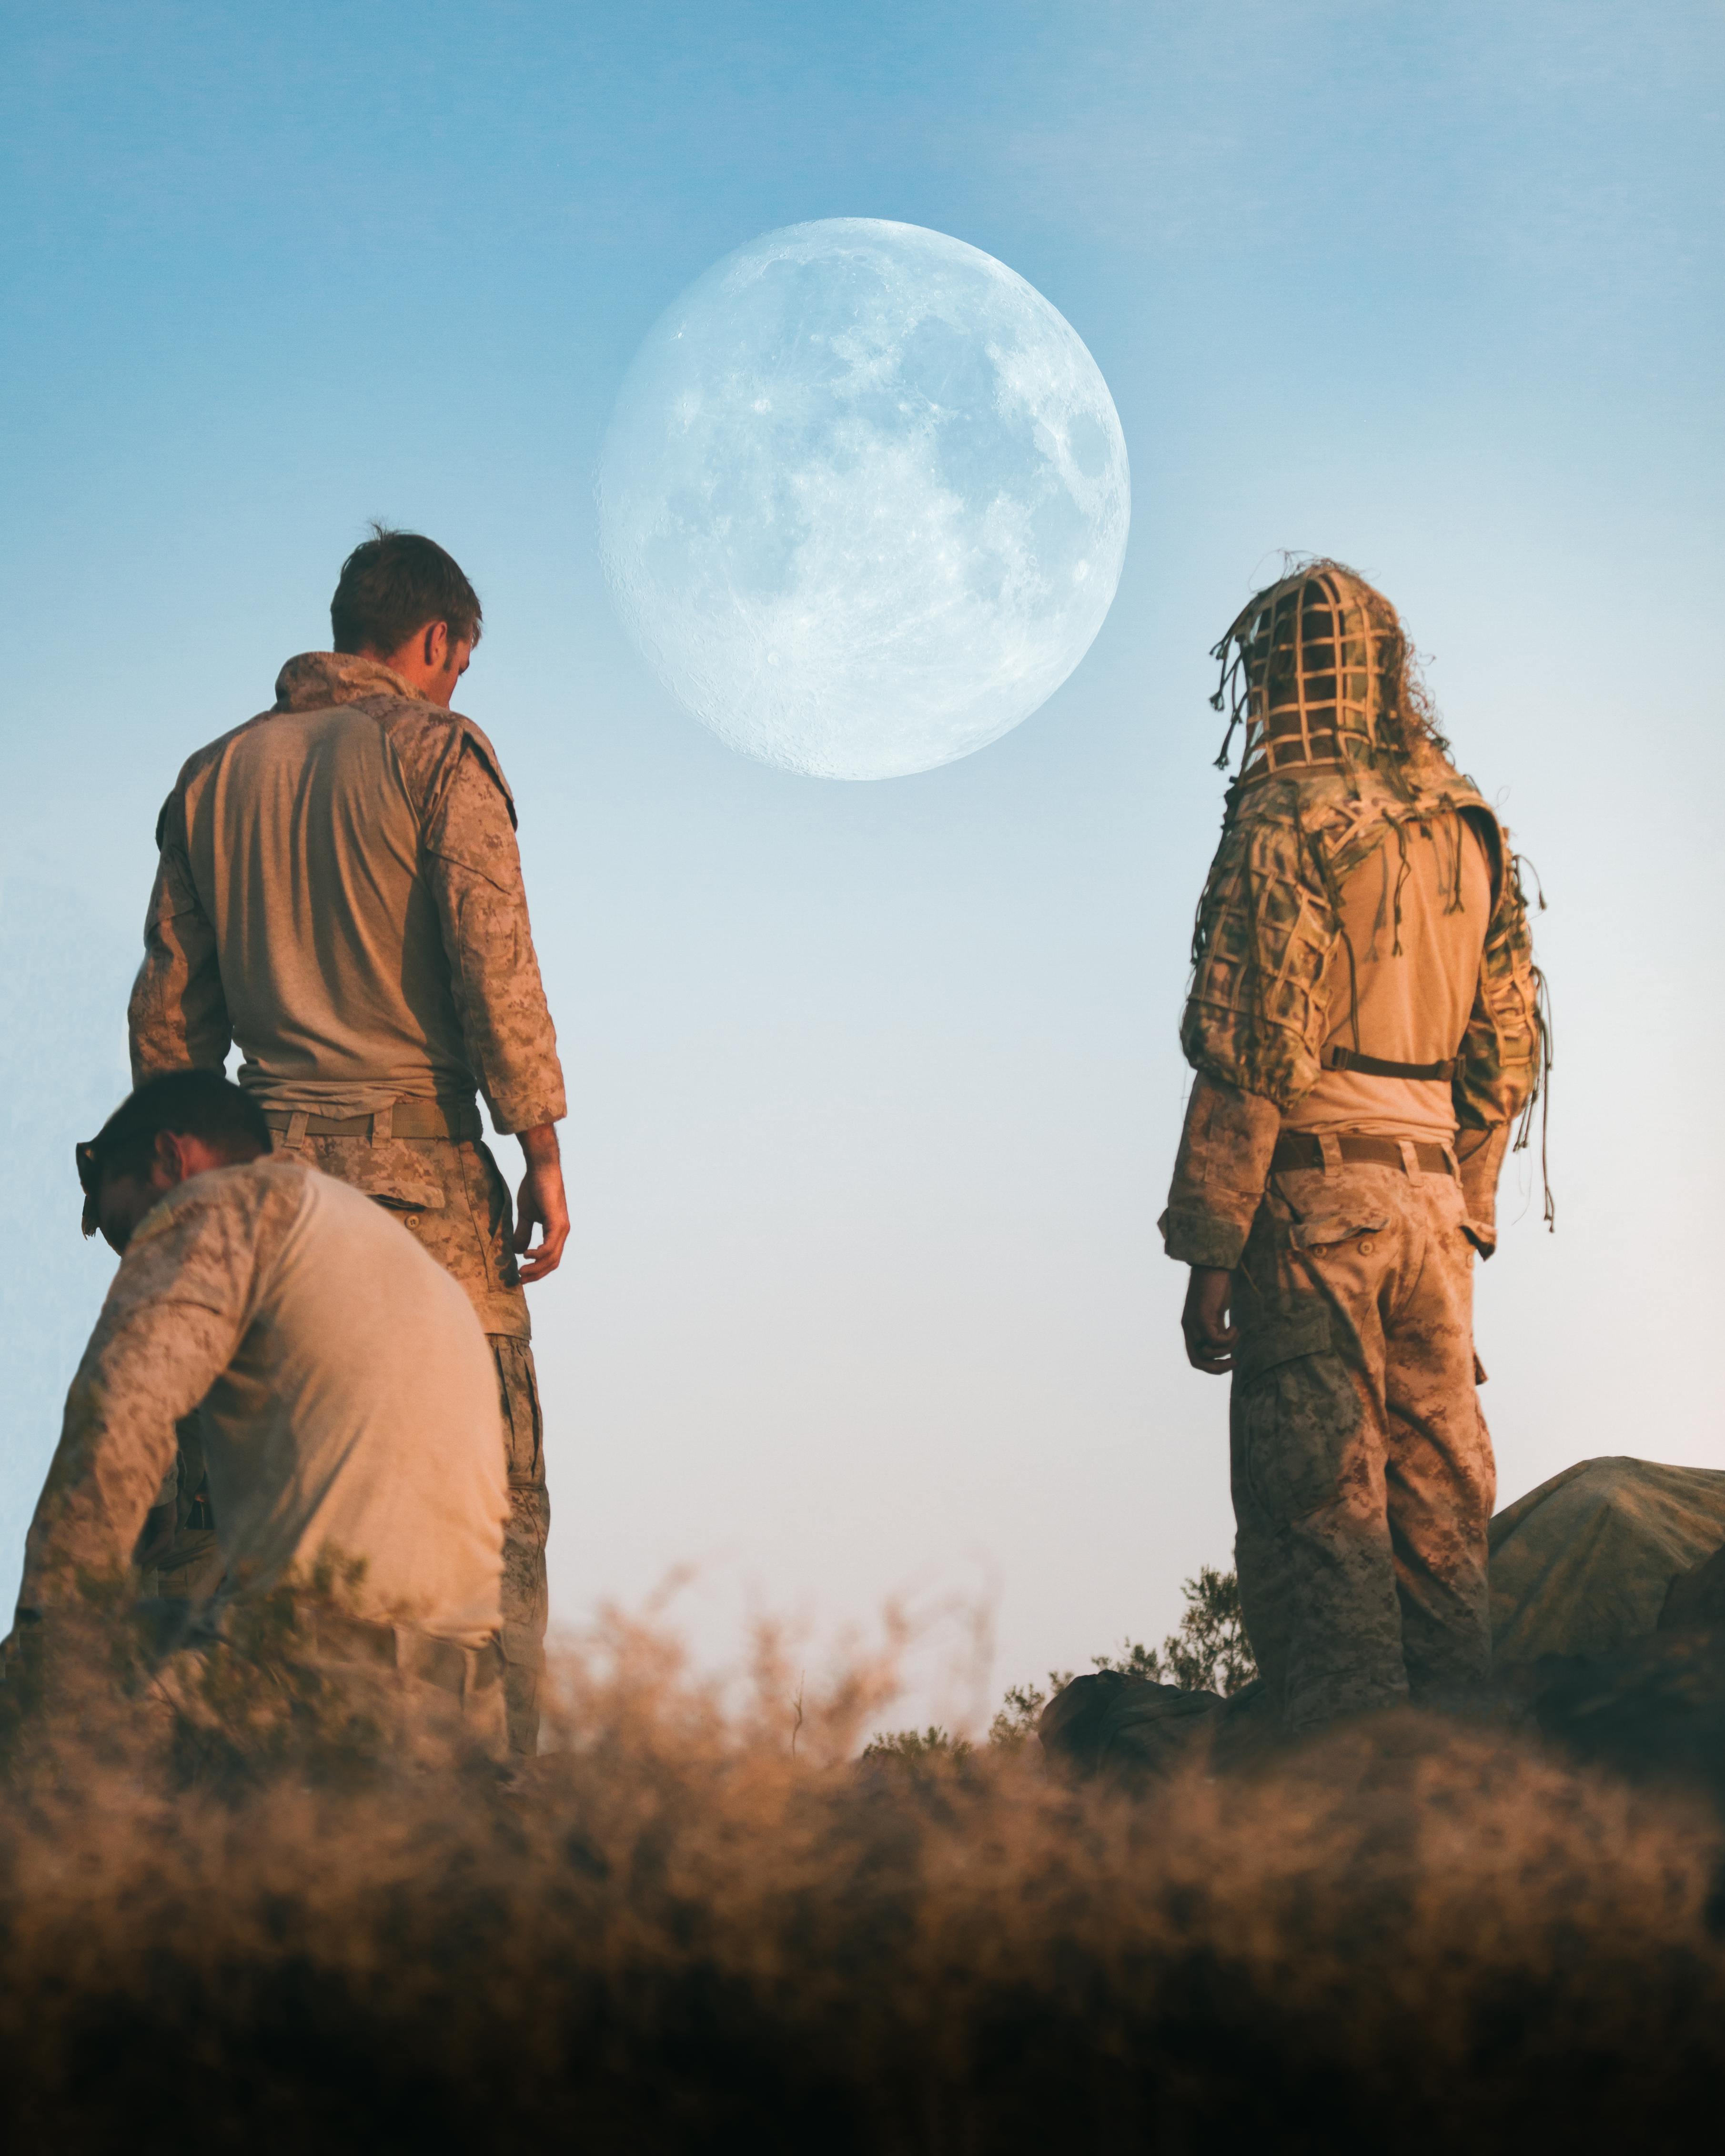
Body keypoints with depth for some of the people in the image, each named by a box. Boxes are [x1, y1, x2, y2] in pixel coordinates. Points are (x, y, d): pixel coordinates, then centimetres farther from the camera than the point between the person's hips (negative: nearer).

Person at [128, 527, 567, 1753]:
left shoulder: (214, 774, 15)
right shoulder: (435, 753, 0)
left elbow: (169, 1008, 14)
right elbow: (495, 964, -9)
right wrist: (542, 1153, -6)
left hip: (268, 1165, 5)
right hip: (418, 1149, -5)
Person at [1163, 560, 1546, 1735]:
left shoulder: (1292, 814, -7)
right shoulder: (1468, 825, 16)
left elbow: (1258, 1043, -13)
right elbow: (1506, 1052, 17)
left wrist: (1211, 1251, -12)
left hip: (1314, 1196, -7)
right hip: (1432, 1194, 7)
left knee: (1318, 1515, -7)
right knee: (1438, 1511, 8)